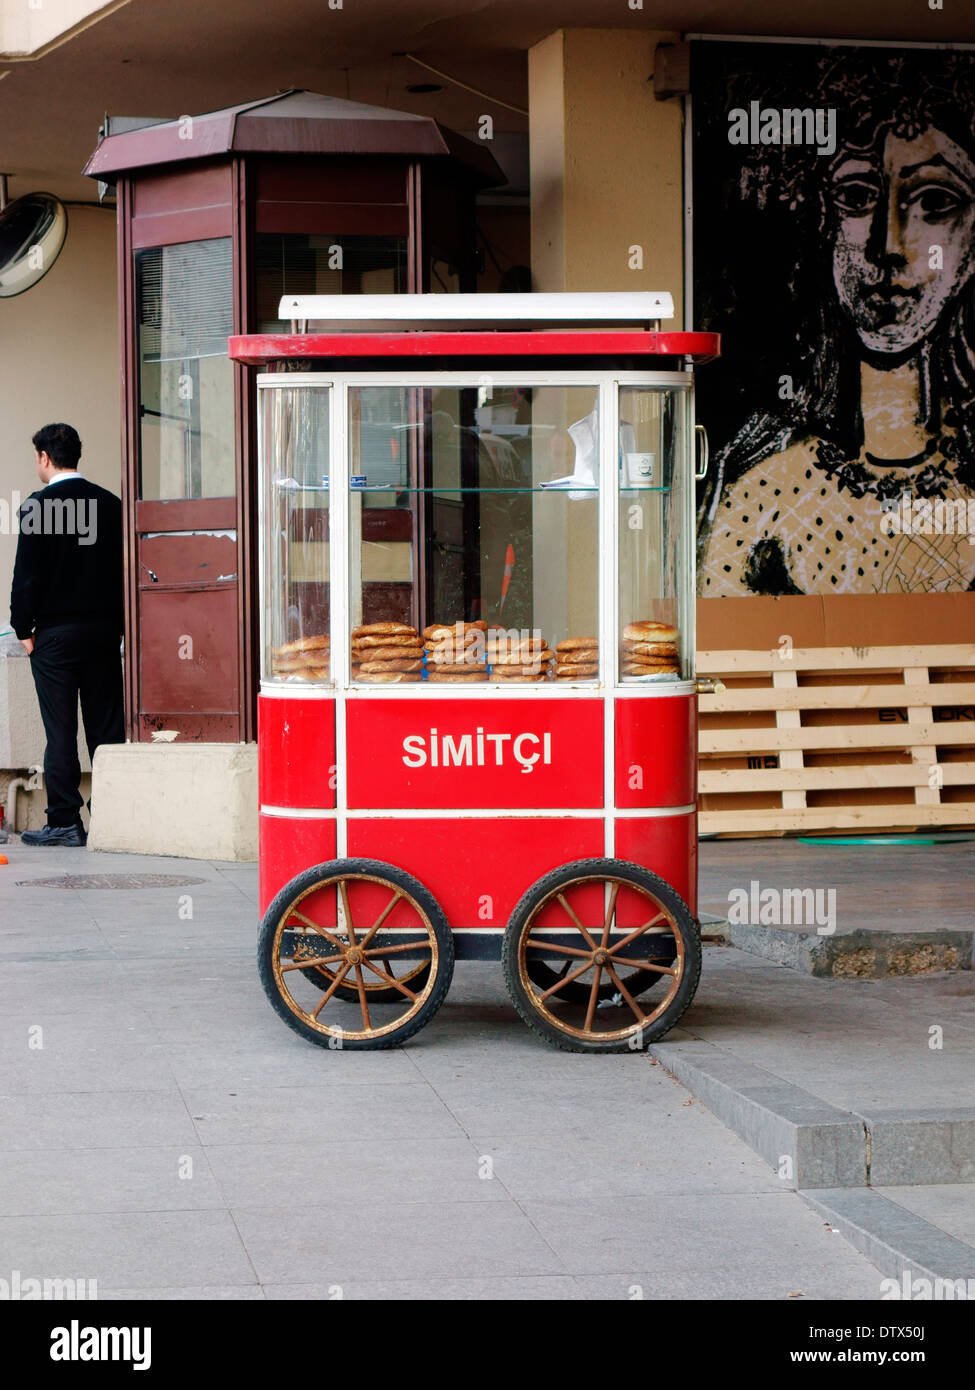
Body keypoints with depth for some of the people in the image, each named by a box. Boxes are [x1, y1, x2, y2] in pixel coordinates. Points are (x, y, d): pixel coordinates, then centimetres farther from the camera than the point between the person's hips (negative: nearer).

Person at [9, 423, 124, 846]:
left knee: (60, 732, -2)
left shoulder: (38, 506, -9)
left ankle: (65, 821, -2)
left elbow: (27, 574, -10)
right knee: (107, 728, 7)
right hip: (104, 630, 5)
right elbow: (124, 568, 9)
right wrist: (116, 623, 15)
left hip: (55, 634, -4)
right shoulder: (111, 504, 5)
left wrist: (23, 629, 0)